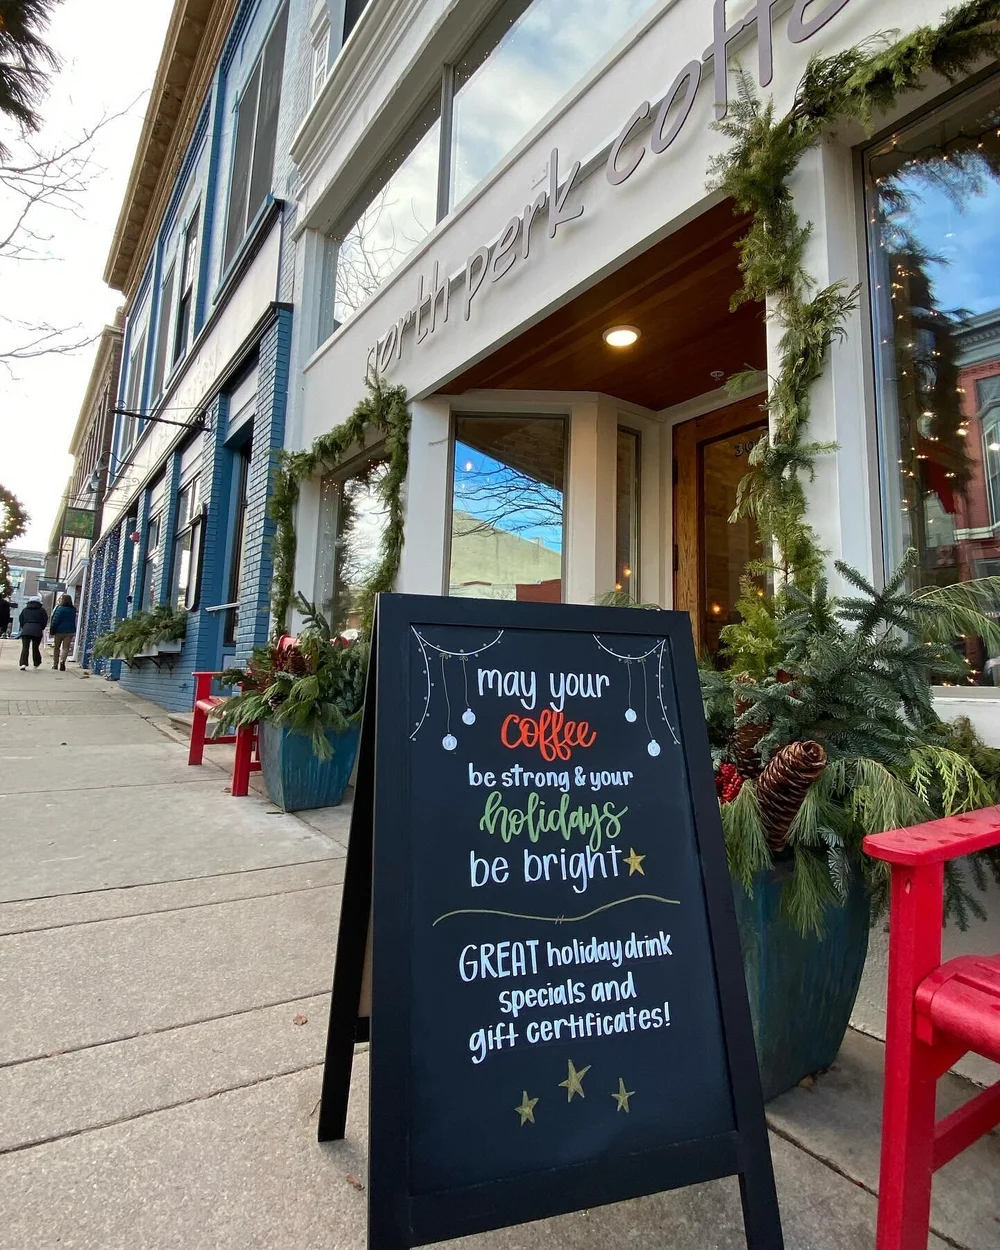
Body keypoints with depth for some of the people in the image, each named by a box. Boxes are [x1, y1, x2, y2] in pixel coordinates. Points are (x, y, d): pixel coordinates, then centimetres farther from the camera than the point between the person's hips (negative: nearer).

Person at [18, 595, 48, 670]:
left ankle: (23, 664, -17)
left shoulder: (25, 609, 12)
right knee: (35, 647, 10)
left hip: (25, 630, 1)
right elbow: (45, 621, 2)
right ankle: (37, 664, 21)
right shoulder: (42, 610, 4)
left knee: (25, 648, -2)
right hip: (37, 631, -1)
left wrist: (23, 627, 19)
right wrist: (41, 629, 13)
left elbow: (20, 620, 11)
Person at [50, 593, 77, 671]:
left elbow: (55, 621, -10)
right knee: (65, 648, -1)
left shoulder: (60, 608, -10)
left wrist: (52, 630, -6)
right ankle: (62, 661, -24)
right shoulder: (73, 610, 7)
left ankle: (55, 664, 18)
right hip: (70, 631, 3)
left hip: (60, 630, -3)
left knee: (56, 648, 11)